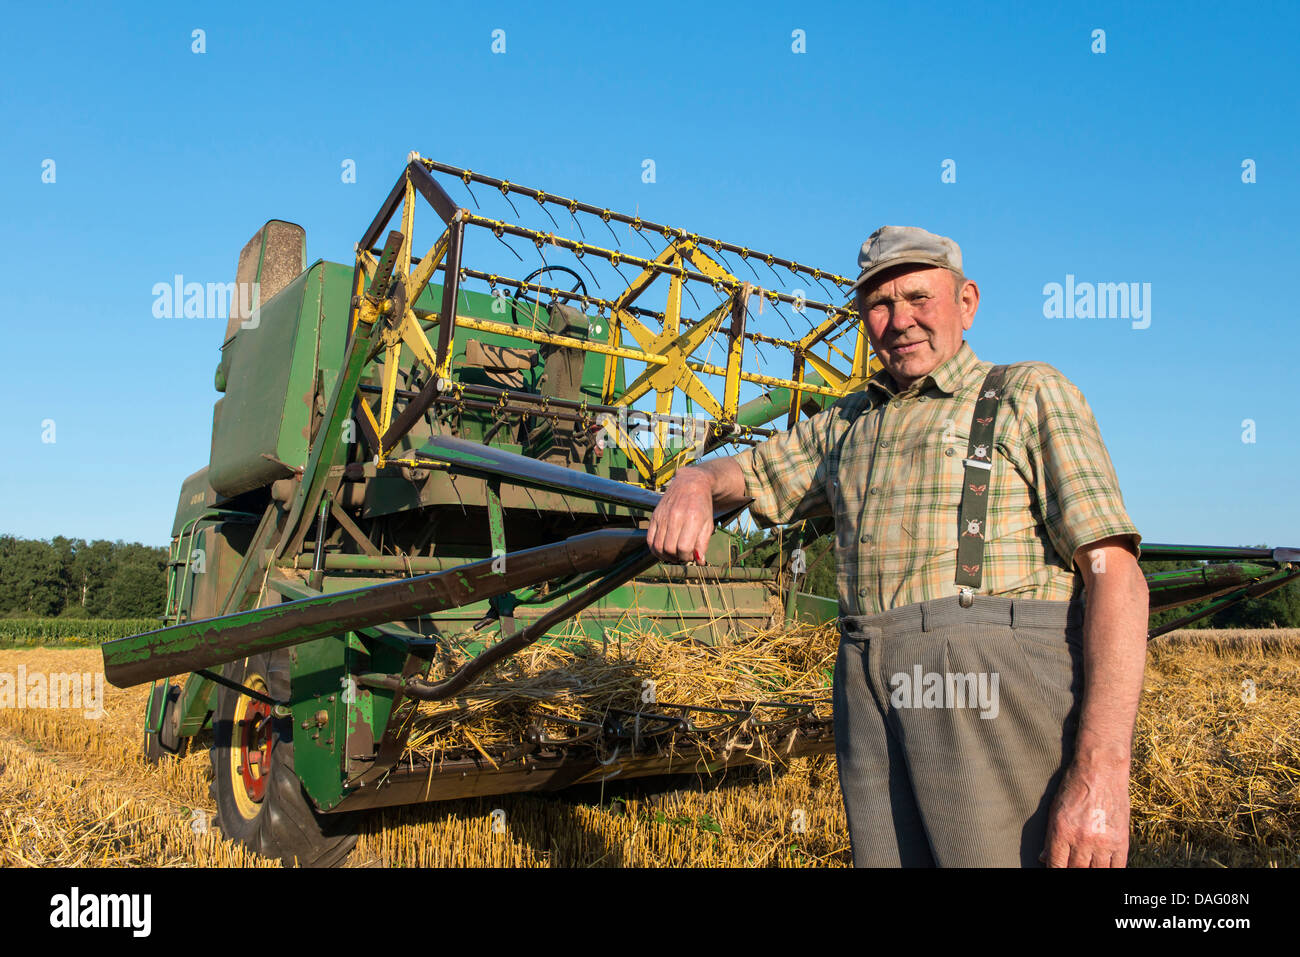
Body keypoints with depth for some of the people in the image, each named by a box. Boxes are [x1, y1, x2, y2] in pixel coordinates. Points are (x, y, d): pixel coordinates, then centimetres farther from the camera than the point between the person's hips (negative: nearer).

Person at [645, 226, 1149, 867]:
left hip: (994, 697, -4)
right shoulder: (847, 425, 23)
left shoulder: (1031, 394, 5)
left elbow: (1116, 572, -5)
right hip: (871, 701, 5)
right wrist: (693, 485, -2)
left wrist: (1102, 770, -18)